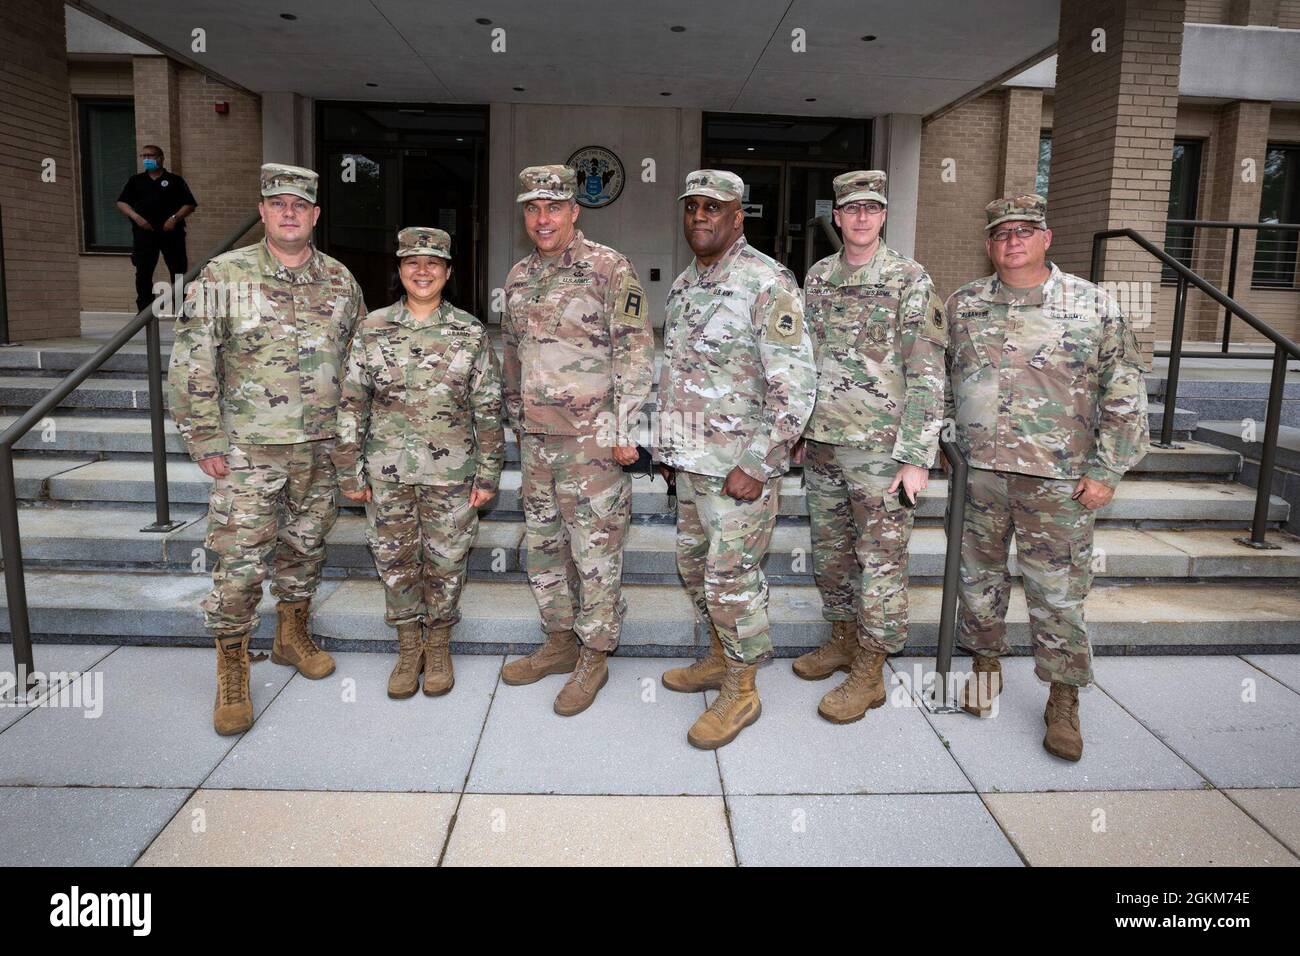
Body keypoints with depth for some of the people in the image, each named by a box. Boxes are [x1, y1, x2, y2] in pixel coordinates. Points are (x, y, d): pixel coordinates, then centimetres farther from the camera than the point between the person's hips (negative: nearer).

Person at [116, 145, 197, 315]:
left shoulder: (174, 180, 7)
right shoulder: (136, 181, 15)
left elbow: (190, 204, 2)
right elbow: (121, 202, 11)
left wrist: (175, 218, -12)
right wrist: (136, 217, -6)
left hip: (171, 232, -2)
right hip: (144, 232, 2)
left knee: (178, 271, -2)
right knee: (143, 273, 0)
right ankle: (144, 311, 6)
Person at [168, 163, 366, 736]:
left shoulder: (340, 282, 6)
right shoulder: (224, 276, -6)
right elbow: (191, 365, -5)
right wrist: (206, 442, -8)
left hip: (320, 449, 4)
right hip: (248, 450, -3)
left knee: (306, 548, 16)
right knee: (240, 562, -1)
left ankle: (292, 635, 36)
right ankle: (232, 674, 14)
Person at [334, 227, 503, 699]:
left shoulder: (470, 332, -1)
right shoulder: (372, 329, 1)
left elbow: (488, 409, 1)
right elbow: (352, 403, 3)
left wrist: (487, 475, -2)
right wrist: (350, 472, 1)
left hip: (450, 472, -1)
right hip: (387, 471, 1)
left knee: (446, 561, 7)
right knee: (395, 559, 9)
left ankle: (438, 646, 28)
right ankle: (408, 648, 27)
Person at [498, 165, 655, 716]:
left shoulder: (610, 269, -8)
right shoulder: (518, 277, 13)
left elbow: (636, 352, -12)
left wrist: (625, 429, -16)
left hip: (591, 438, -7)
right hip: (536, 439, 7)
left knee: (595, 548, 0)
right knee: (543, 543, 14)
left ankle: (594, 656, 14)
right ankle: (559, 642, 29)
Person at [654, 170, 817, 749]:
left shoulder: (767, 283, -14)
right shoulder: (684, 284, 13)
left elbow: (796, 384, -18)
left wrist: (756, 463, -21)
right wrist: (668, 444, 18)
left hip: (739, 466, -8)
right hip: (691, 461, 9)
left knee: (731, 577, -2)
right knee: (695, 563, 18)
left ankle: (740, 691, 15)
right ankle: (720, 658, 37)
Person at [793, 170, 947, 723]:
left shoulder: (909, 280, -7)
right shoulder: (817, 278, 9)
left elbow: (927, 375, -11)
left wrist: (917, 457, -15)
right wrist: (799, 429, 14)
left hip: (879, 448, -6)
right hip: (822, 445, 6)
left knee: (881, 560, 1)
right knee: (830, 553, 15)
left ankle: (869, 673, 12)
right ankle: (844, 640, 34)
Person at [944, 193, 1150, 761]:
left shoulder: (1093, 305, -1)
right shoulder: (962, 304, 6)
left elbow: (1123, 391, -1)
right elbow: (943, 379, 17)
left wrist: (1107, 470, -5)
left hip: (1058, 478, -2)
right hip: (977, 470, 3)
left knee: (1058, 591, 2)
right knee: (979, 575, 13)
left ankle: (1064, 700, 17)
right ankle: (986, 662, 33)